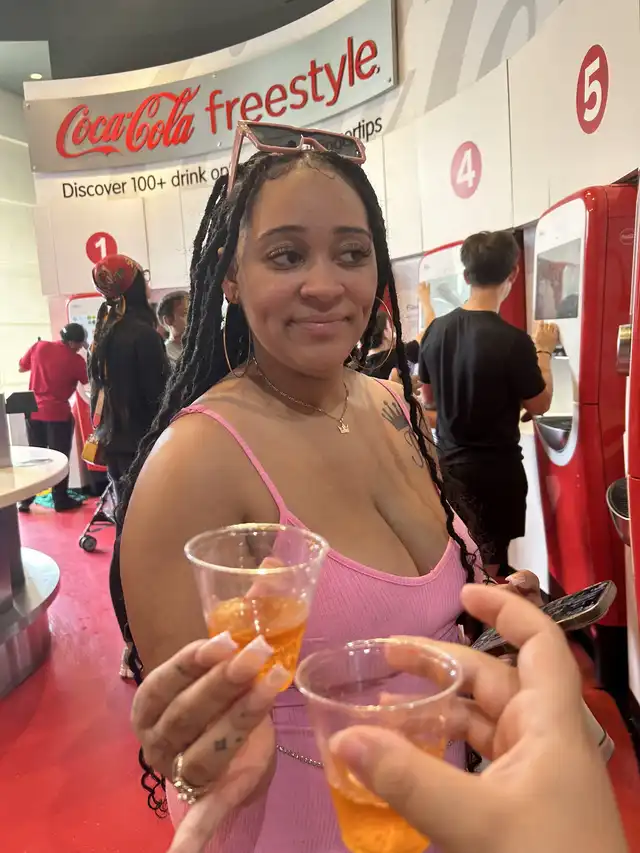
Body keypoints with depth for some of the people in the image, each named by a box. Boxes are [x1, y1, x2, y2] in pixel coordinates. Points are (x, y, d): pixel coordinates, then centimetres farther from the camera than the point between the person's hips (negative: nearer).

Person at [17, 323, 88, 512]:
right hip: (58, 414, -5)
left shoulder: (39, 346, 0)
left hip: (34, 411, 5)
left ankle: (25, 501, 19)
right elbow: (88, 382, 3)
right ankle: (61, 500, 13)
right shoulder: (76, 360, -12)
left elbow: (21, 368, 12)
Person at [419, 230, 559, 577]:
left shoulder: (436, 330, -4)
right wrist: (543, 350, 5)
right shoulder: (513, 340, -22)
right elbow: (539, 405, -6)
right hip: (495, 468, -6)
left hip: (448, 461, 6)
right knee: (487, 568, 11)